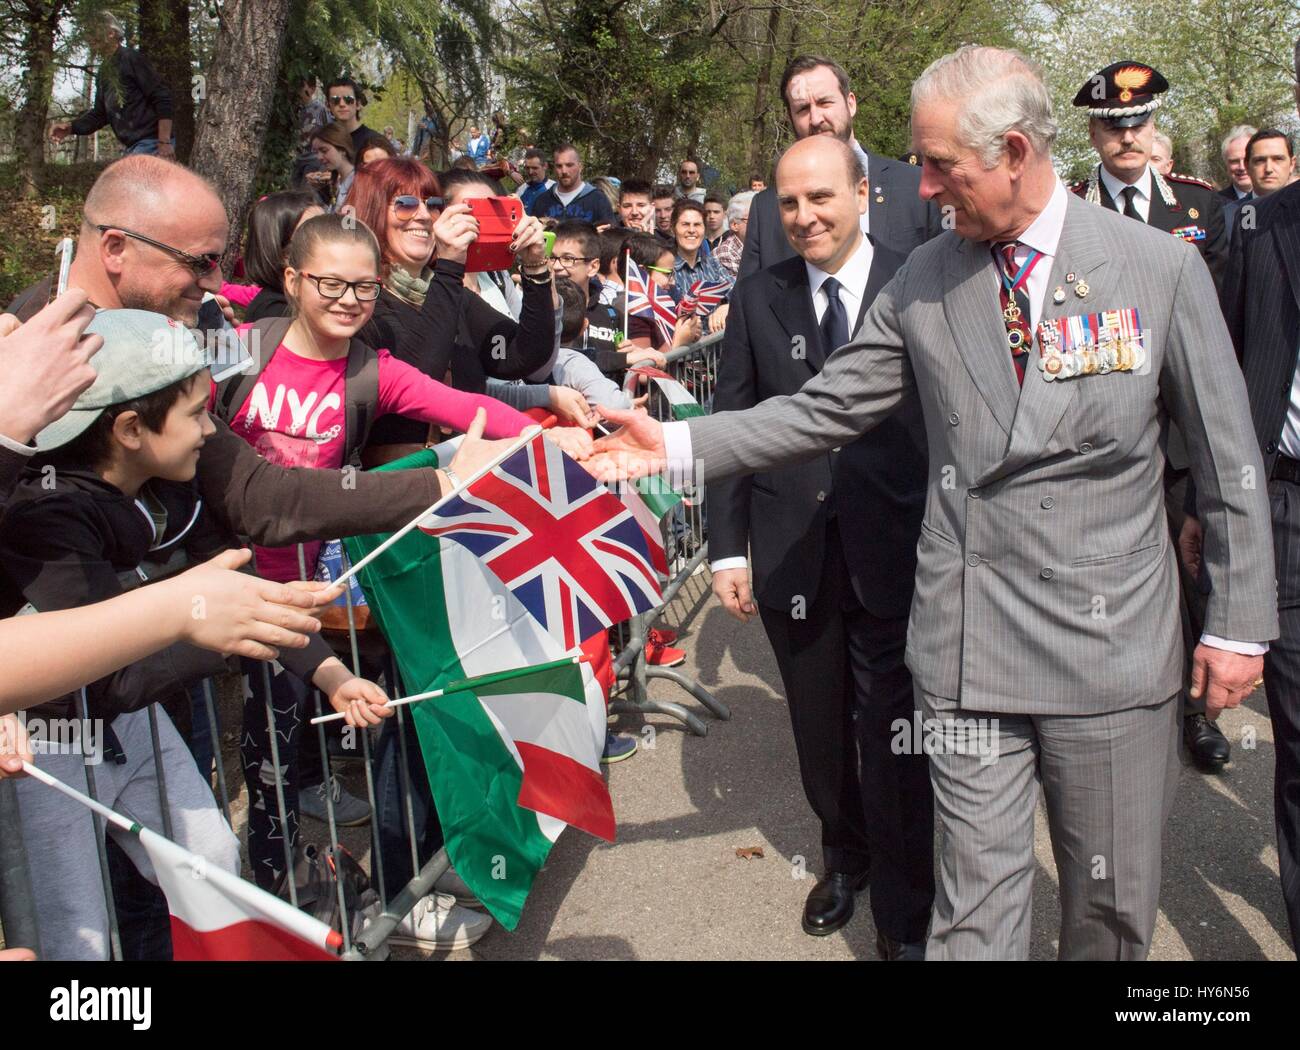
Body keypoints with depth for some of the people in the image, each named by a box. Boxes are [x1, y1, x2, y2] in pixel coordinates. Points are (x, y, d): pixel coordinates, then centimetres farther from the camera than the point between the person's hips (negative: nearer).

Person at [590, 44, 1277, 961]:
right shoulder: (924, 281, 2)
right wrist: (677, 446, -5)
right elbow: (822, 412, 4)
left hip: (1115, 642, 0)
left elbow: (1228, 458, 1)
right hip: (969, 641, 1)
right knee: (978, 901, 7)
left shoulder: (1162, 266, -3)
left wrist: (1240, 622, 1)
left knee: (1112, 902, 14)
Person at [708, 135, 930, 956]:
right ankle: (844, 857, 43)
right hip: (791, 555, 3)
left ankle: (905, 918, 23)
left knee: (893, 740, 3)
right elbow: (732, 424, 6)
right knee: (820, 733, 17)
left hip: (893, 554, -3)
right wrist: (728, 547, 1)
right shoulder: (757, 299, 5)